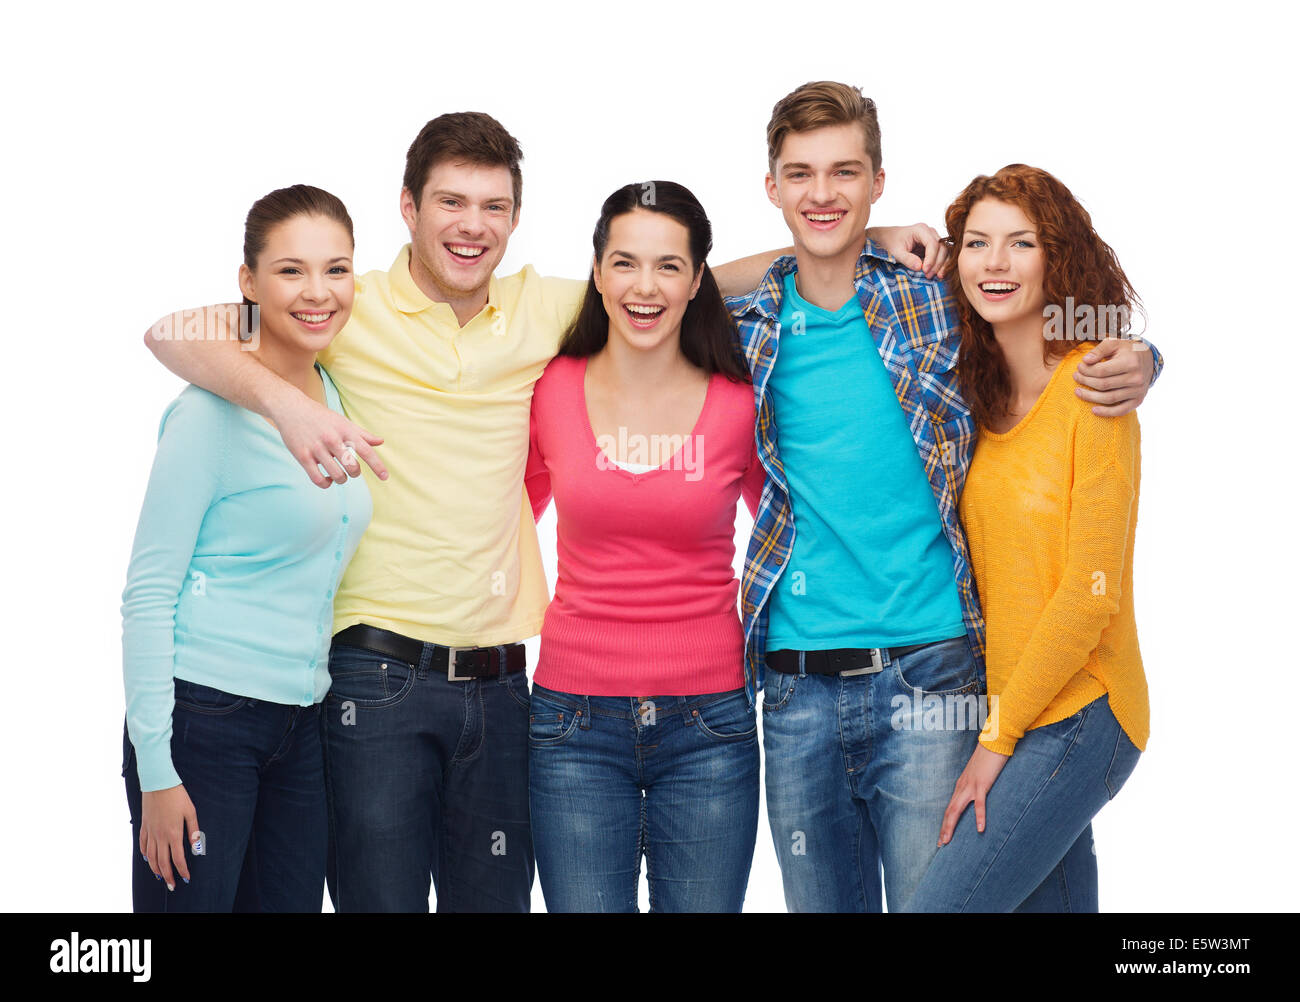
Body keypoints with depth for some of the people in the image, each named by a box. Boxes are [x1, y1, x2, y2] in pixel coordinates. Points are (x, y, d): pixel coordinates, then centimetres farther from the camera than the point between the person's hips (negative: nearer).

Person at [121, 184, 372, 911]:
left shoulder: (339, 398, 9)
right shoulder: (214, 412, -12)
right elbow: (148, 594, -12)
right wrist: (156, 769, -15)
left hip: (301, 727, 7)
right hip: (203, 719, -7)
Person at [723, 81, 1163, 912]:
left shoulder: (942, 304, 1)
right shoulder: (744, 329, 5)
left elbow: (1080, 348, 12)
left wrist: (1135, 366, -8)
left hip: (925, 679, -2)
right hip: (797, 687, 2)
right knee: (819, 901, 13)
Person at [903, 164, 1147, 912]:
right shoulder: (981, 392, 10)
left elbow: (1092, 593, -15)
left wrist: (999, 737, -12)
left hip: (1077, 716, -7)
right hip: (1008, 709, 7)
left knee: (937, 903, -14)